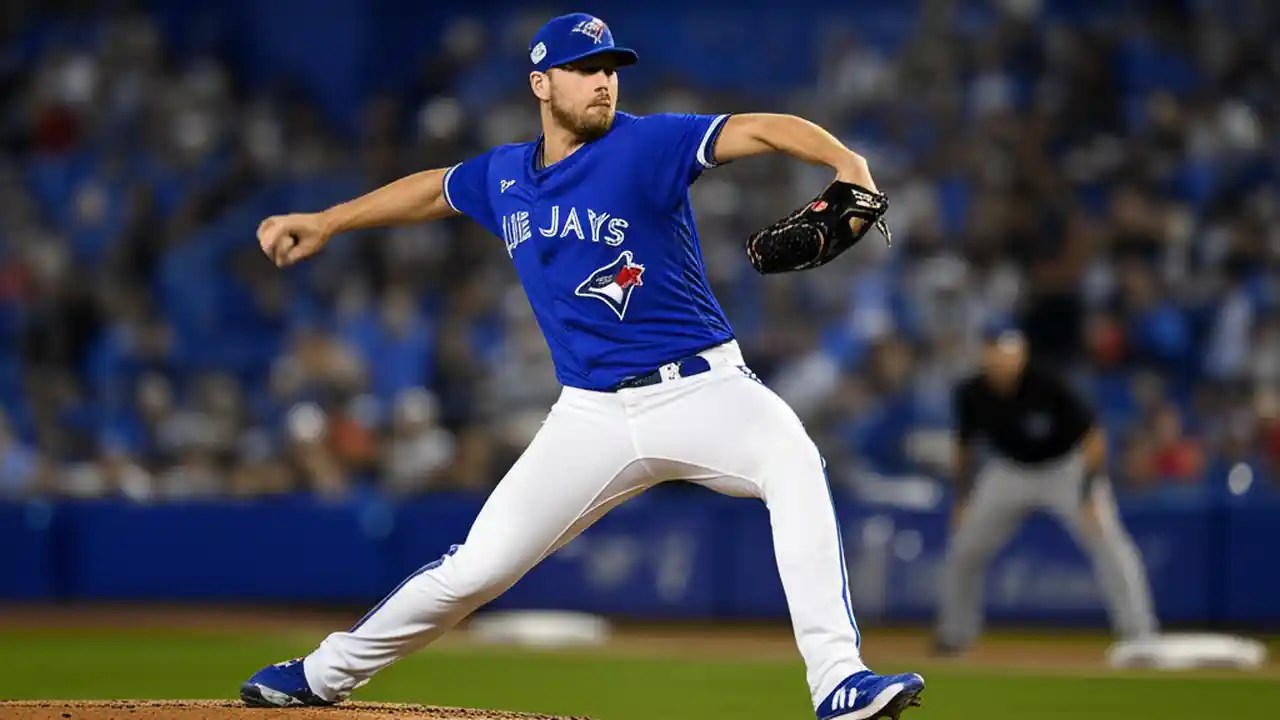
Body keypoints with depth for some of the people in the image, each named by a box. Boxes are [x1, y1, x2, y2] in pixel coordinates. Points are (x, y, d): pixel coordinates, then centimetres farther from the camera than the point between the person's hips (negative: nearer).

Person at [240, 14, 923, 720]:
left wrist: (846, 164, -41)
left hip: (702, 387, -4)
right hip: (593, 415, 4)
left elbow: (759, 129, -23)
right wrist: (325, 223, 31)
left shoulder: (644, 145, -9)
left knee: (793, 462, -34)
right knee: (476, 568, 1)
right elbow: (433, 188, 29)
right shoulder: (503, 175, 7)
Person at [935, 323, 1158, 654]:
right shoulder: (972, 394, -16)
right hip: (1009, 473, 4)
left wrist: (1088, 495, -29)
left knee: (1107, 541, -20)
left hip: (1068, 468, -4)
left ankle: (1140, 633, -16)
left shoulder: (1047, 384, -28)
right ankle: (955, 633, 25)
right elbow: (965, 448, 3)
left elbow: (1094, 438, -22)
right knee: (964, 549, 3)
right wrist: (962, 500, 3)